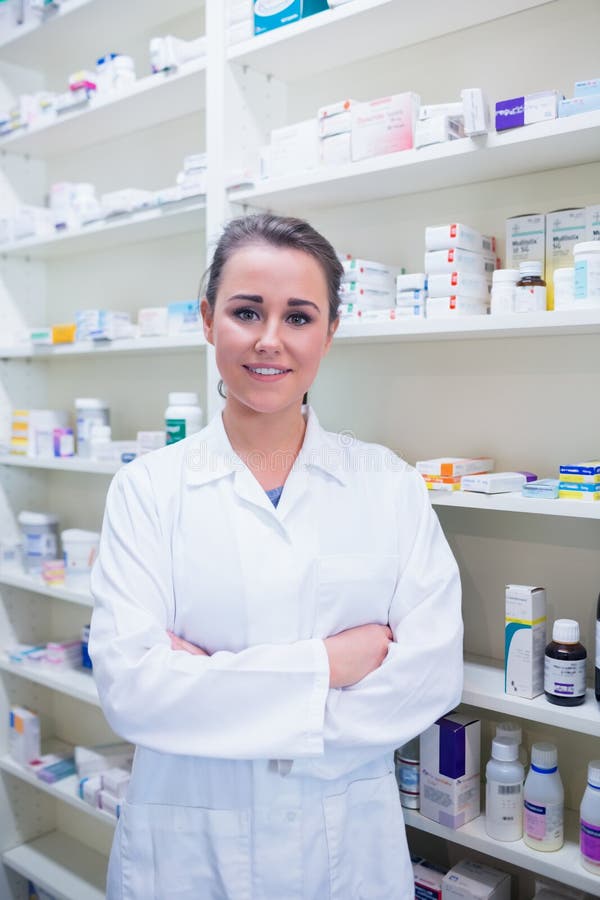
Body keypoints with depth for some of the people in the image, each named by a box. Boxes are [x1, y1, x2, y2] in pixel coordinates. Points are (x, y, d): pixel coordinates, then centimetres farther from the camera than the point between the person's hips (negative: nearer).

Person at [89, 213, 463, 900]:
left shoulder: (390, 485, -5)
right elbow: (127, 686, -16)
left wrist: (210, 689, -17)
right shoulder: (146, 489, -8)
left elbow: (433, 675, -12)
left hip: (349, 841, 1)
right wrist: (324, 664, -17)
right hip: (187, 844, 0)